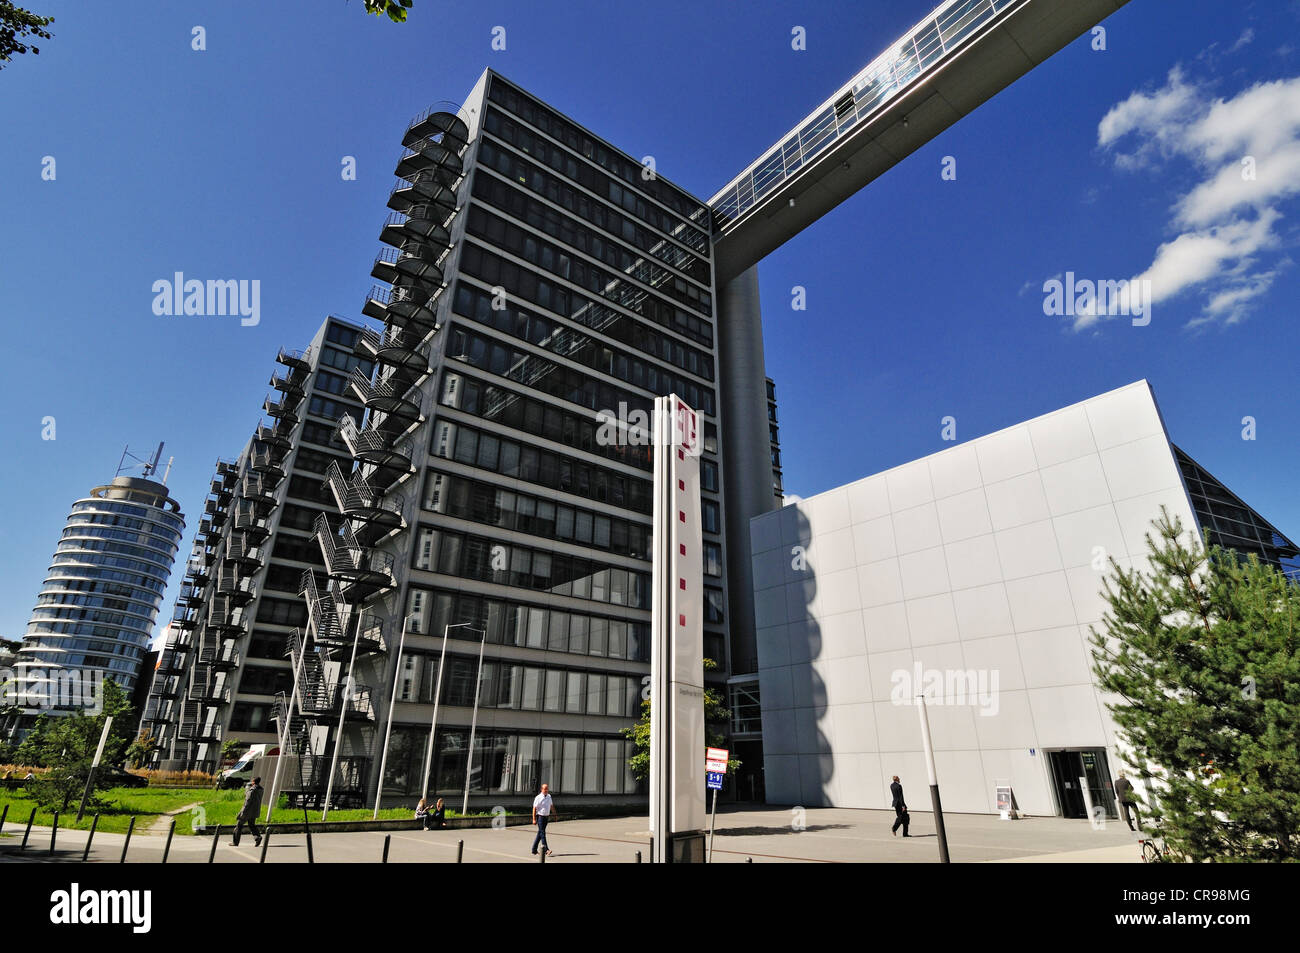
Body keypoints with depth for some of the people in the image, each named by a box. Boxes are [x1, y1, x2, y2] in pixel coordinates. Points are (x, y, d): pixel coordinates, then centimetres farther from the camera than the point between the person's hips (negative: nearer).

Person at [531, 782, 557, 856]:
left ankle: (534, 849, 21)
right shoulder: (538, 798, -11)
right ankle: (546, 849, -11)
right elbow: (534, 809, -11)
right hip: (540, 817, -7)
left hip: (546, 817, 7)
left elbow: (551, 806, 19)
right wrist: (534, 819, -15)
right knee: (542, 833, -9)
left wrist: (555, 814, 16)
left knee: (540, 833, 12)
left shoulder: (549, 796, 9)